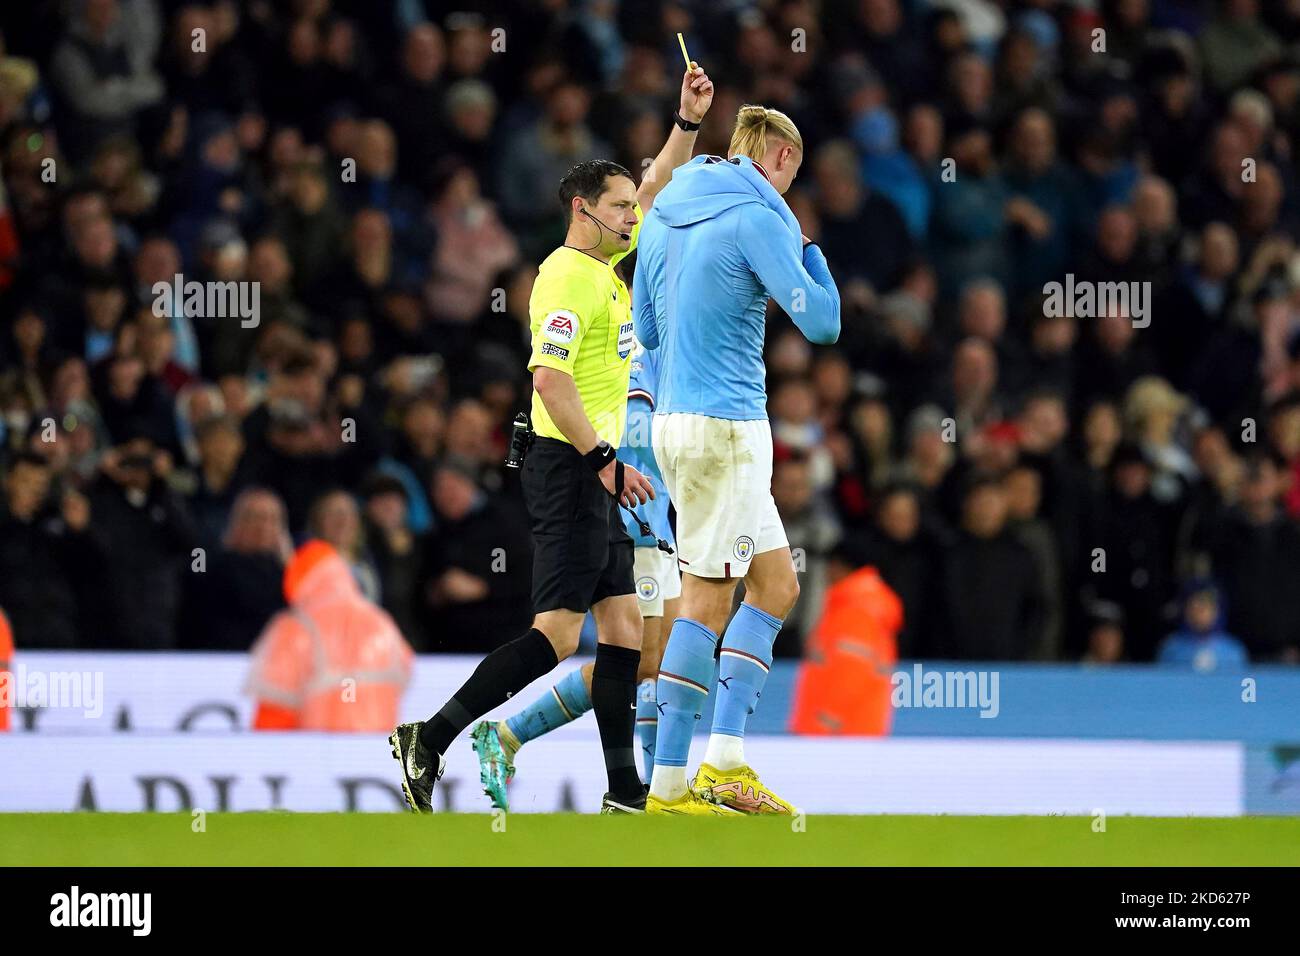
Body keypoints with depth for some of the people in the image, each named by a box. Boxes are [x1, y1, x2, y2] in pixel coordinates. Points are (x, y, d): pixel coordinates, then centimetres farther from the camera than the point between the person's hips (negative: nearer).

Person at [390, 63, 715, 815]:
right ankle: (432, 738, -12)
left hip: (597, 475, 10)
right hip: (572, 469, -10)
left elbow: (659, 190, 30)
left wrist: (689, 122, 20)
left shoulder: (606, 266, 15)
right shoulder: (569, 276, -12)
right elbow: (550, 377, -22)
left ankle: (626, 791, 4)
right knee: (559, 631, -14)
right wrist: (604, 459, -24)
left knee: (623, 628, 5)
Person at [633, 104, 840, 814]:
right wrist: (807, 251, 4)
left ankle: (727, 753, 3)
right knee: (707, 601, -5)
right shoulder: (757, 217, -11)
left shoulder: (665, 214, 14)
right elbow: (822, 323, -13)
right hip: (726, 425, -8)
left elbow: (647, 329, 21)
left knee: (776, 583, 11)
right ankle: (669, 783, -6)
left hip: (675, 421, 8)